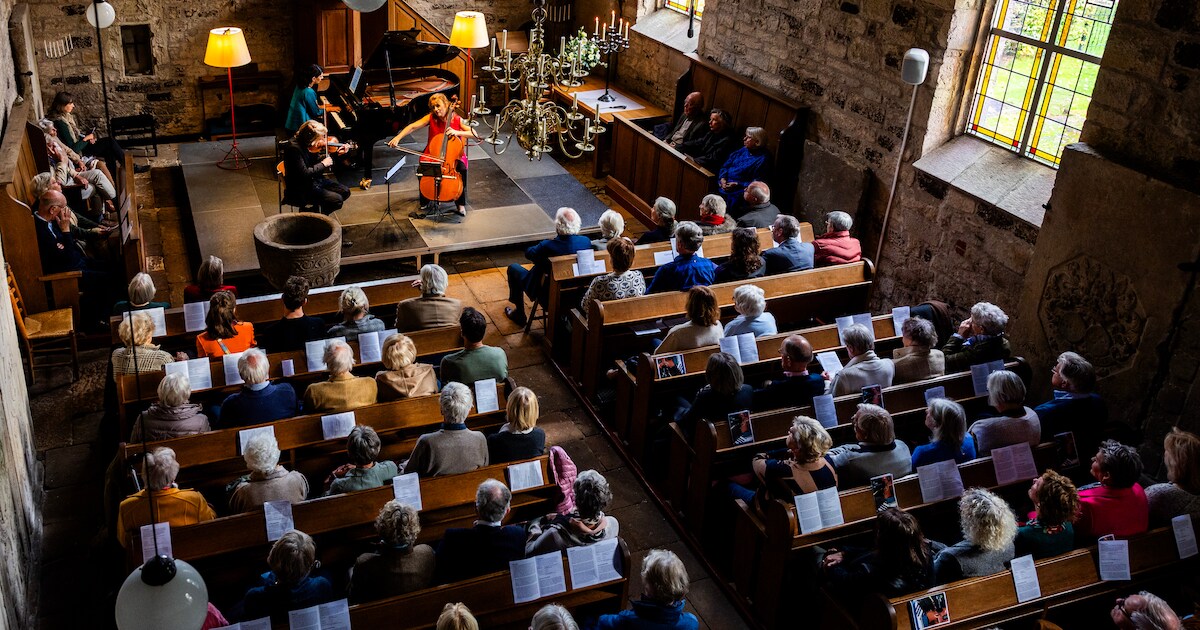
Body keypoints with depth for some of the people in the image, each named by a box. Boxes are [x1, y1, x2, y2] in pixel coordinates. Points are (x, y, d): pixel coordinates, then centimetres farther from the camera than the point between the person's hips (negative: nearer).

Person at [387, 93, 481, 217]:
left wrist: (457, 132, -28)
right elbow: (412, 127, -11)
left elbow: (475, 135, -14)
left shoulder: (457, 119, -7)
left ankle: (461, 204, -12)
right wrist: (397, 138, -24)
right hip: (433, 154, 1)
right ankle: (424, 204, -6)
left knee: (462, 169, -31)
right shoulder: (431, 117, -4)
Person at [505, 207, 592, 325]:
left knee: (513, 268, 18)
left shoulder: (548, 246, -31)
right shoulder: (586, 241, -19)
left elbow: (528, 253, -9)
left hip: (547, 295, -5)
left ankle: (519, 315, 29)